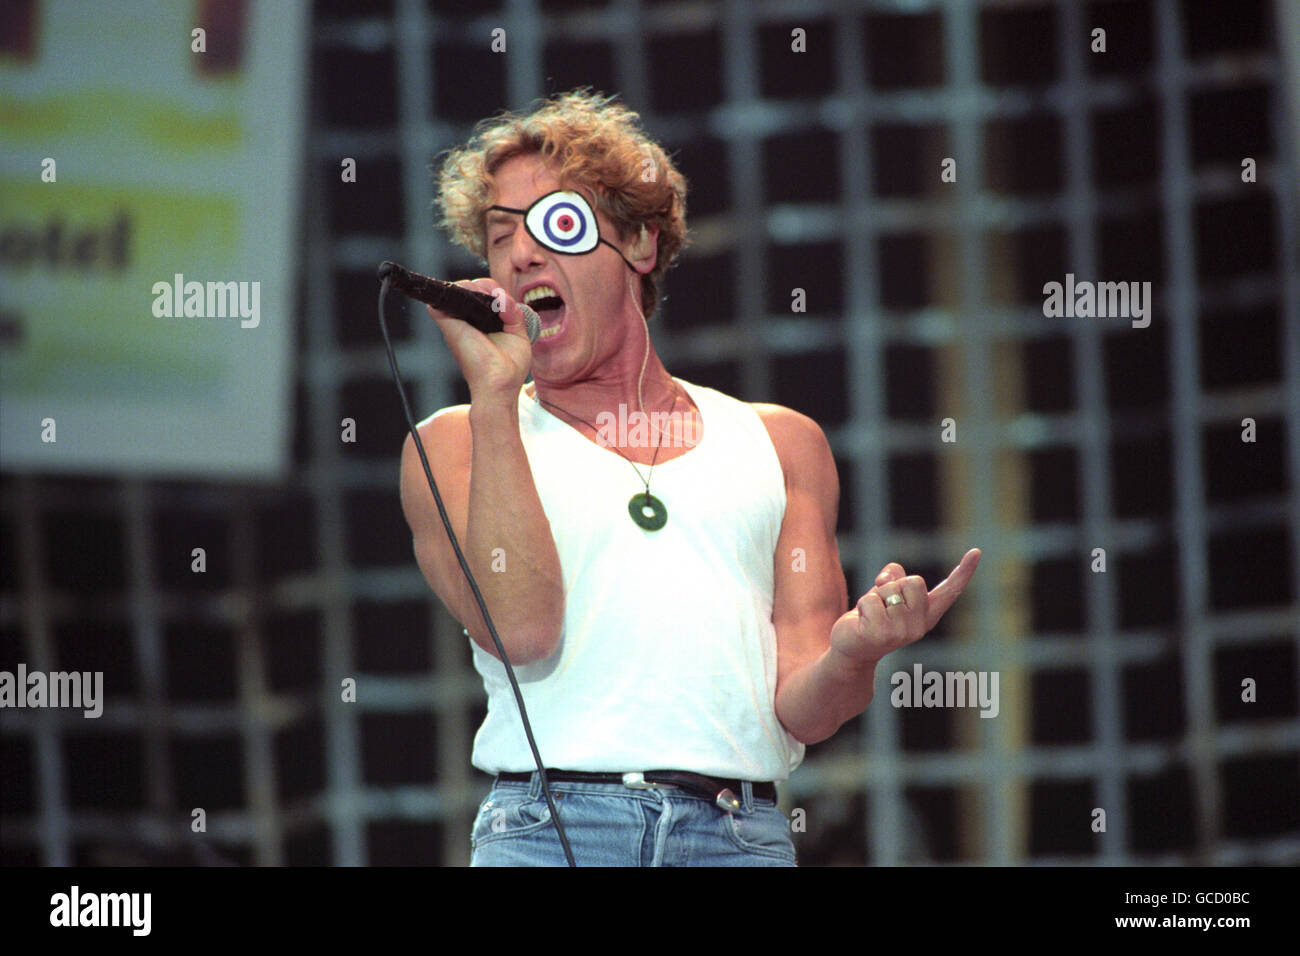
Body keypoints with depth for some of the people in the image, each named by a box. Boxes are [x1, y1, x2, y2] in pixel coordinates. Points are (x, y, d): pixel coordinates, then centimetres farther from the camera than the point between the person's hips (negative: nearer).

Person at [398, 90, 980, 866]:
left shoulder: (779, 444, 20)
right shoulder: (458, 445, 15)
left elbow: (801, 712, 13)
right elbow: (520, 627, -5)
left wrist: (853, 658, -10)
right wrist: (495, 392, 0)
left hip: (741, 830, 2)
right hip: (548, 826, -1)